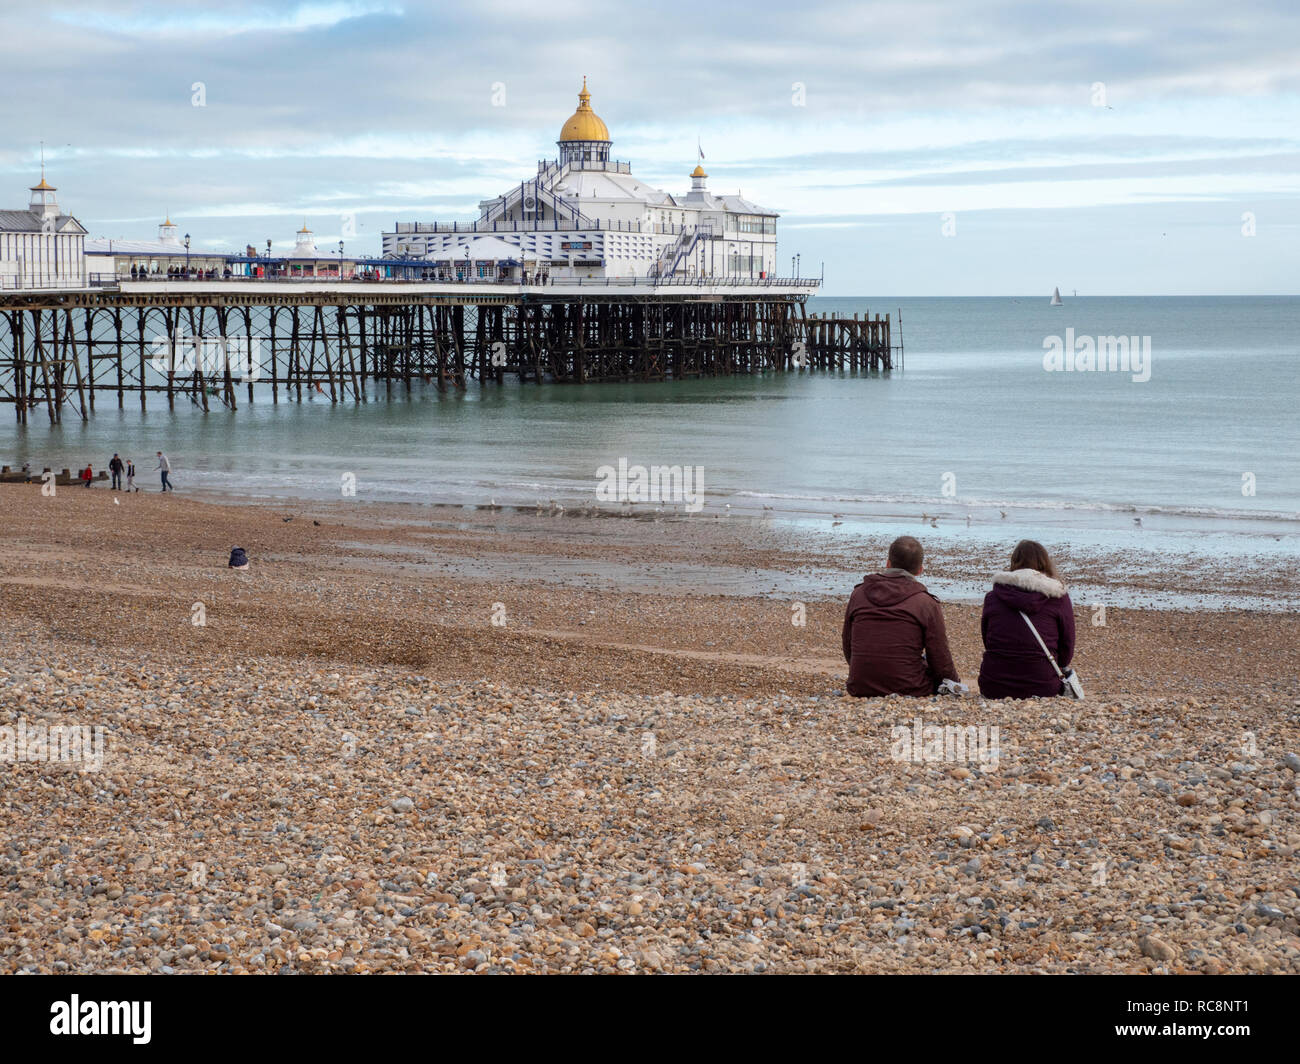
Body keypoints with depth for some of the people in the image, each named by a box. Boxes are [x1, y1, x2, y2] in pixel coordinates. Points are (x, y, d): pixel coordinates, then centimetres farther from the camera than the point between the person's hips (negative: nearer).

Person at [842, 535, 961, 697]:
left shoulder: (858, 594, 5)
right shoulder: (926, 603, -7)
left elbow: (848, 649, 14)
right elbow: (941, 661, -3)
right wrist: (956, 684, 17)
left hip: (859, 689, 4)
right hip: (909, 691, -4)